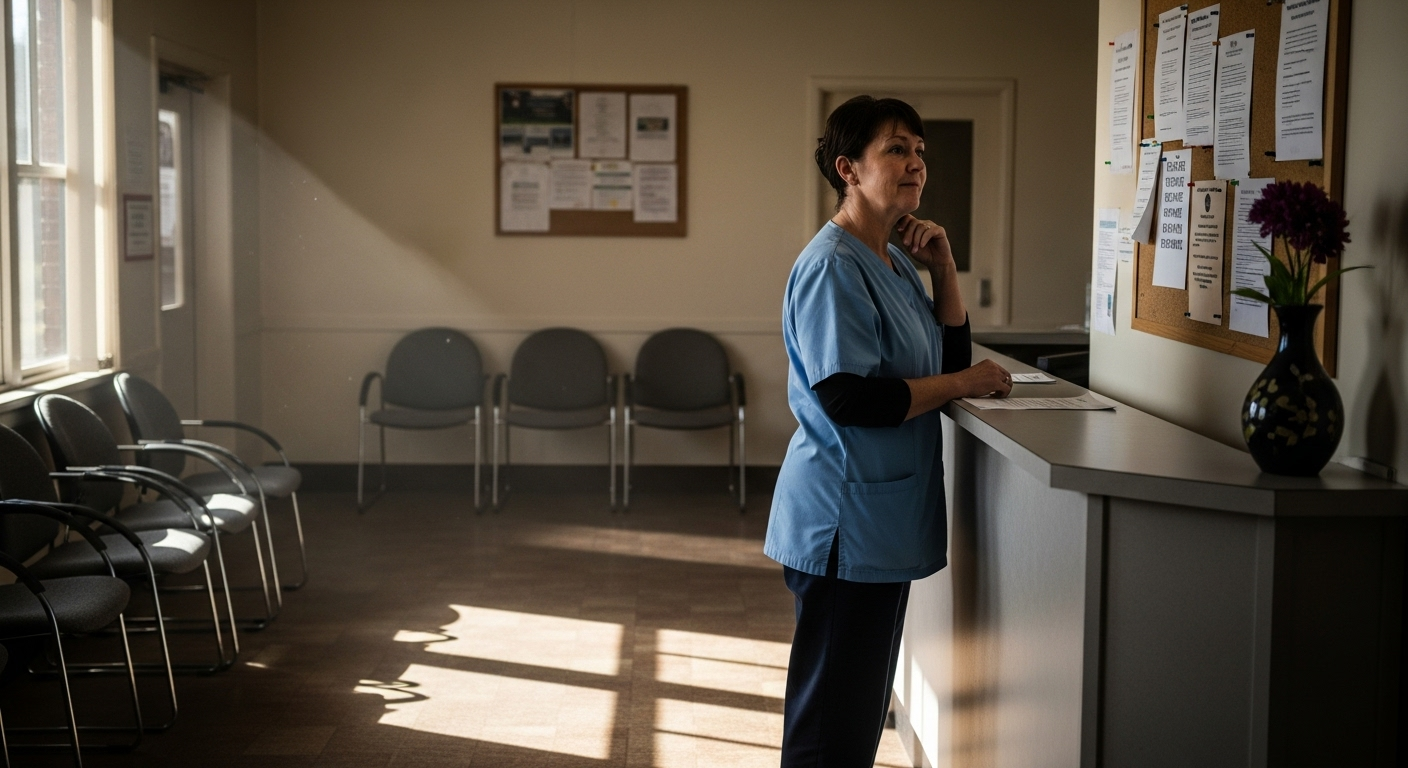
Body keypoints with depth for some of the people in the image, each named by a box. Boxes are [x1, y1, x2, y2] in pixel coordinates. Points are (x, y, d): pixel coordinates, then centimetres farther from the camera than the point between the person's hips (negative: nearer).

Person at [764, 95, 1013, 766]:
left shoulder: (894, 263, 12)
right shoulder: (832, 267, -18)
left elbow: (949, 359, 13)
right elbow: (848, 398, -26)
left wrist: (943, 269, 2)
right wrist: (963, 384, -16)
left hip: (883, 524, 10)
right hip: (843, 527, -10)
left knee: (864, 705, 19)